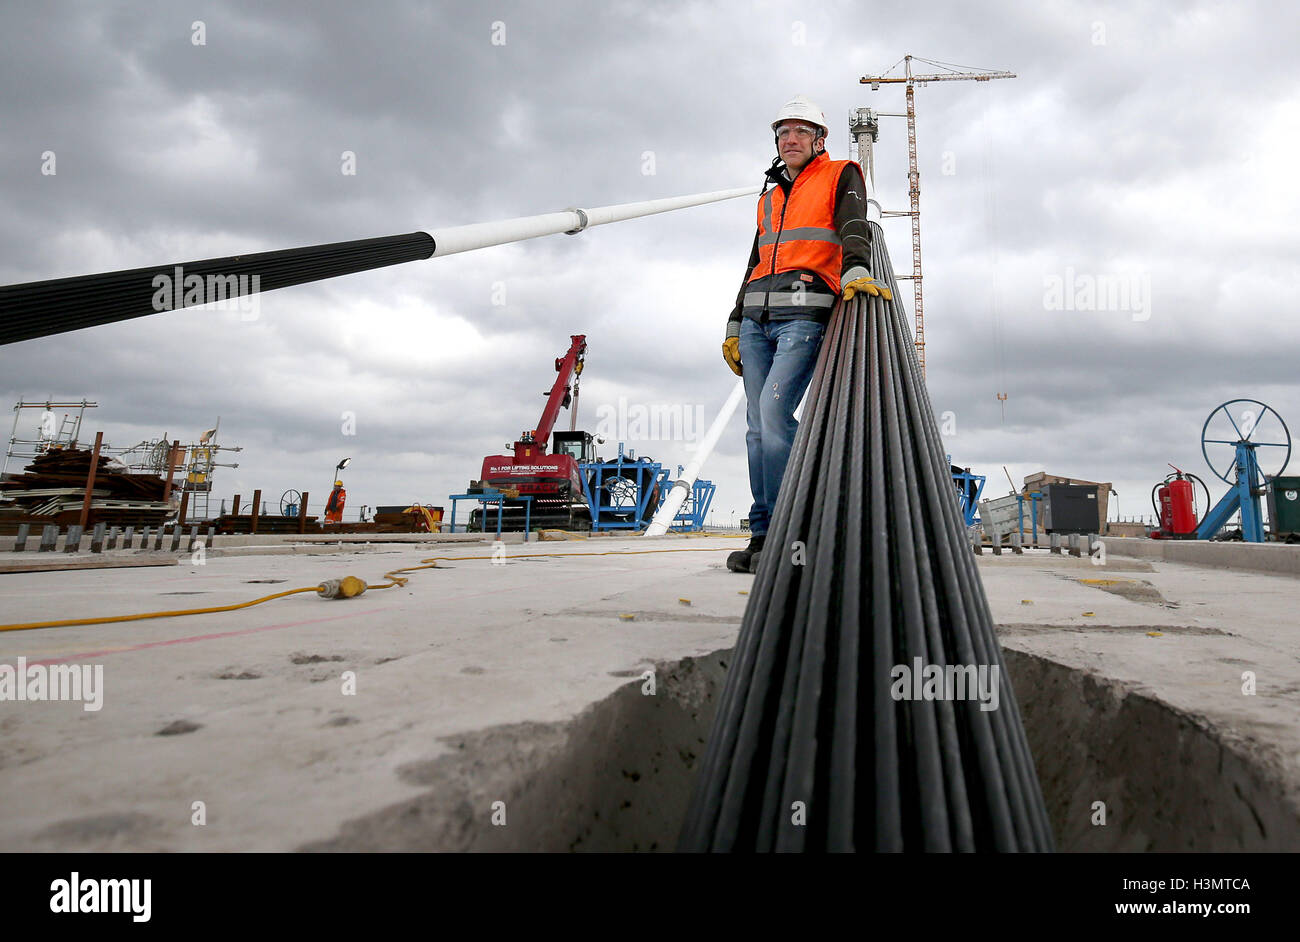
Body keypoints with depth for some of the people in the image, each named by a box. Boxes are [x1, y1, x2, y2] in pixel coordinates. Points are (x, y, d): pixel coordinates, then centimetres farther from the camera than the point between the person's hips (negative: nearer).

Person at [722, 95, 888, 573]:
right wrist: (735, 326, 23)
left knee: (774, 413, -21)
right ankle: (762, 535, 1)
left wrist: (854, 270, -29)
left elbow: (853, 228, -7)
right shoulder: (770, 196, 29)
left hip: (805, 313, -6)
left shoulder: (841, 175, 12)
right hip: (756, 317, 6)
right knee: (758, 425, -2)